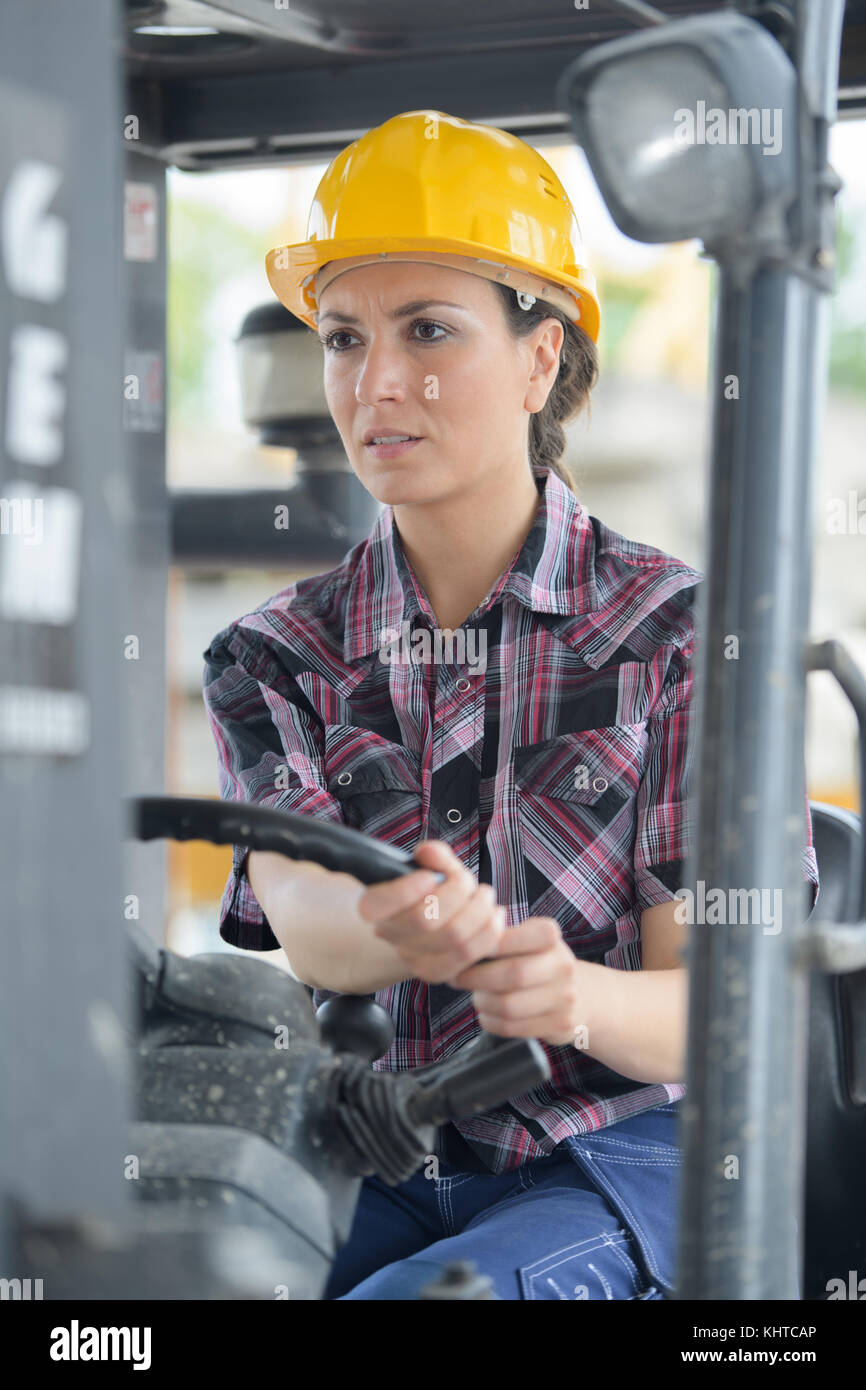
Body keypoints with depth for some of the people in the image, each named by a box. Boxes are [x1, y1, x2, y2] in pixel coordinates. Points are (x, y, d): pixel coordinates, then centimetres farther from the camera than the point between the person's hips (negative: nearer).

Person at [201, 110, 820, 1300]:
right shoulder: (273, 659, 9)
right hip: (367, 1175, 3)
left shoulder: (680, 632, 1)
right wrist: (394, 929, -36)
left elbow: (710, 1012, -4)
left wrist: (578, 996, -29)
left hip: (610, 1163, -2)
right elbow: (296, 912, -10)